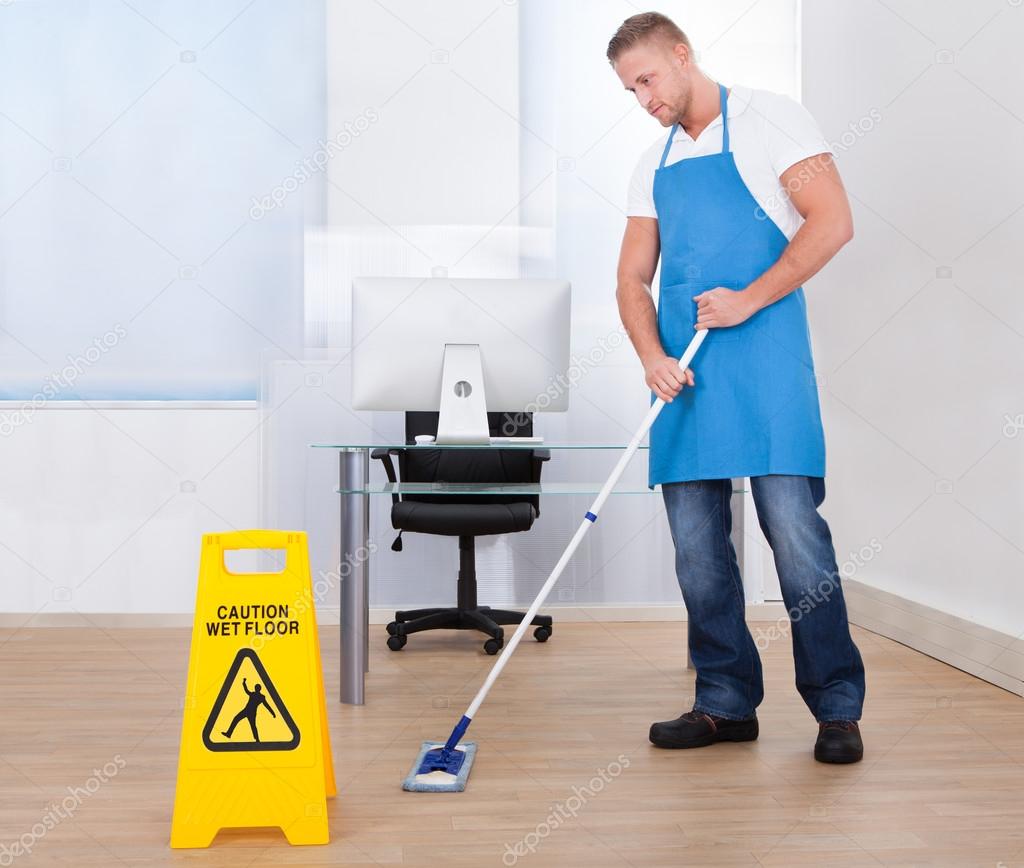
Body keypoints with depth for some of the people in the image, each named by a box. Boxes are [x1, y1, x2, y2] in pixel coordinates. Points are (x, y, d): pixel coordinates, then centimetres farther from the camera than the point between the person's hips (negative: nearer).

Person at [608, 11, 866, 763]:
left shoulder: (767, 118, 2)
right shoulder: (654, 165, 20)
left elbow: (833, 222, -7)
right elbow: (633, 279, 16)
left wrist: (748, 300, -14)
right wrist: (652, 357, -3)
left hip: (764, 361, -6)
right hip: (682, 369, 6)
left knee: (793, 528, -8)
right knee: (697, 545, 5)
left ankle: (838, 709, 4)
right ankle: (727, 704, 15)